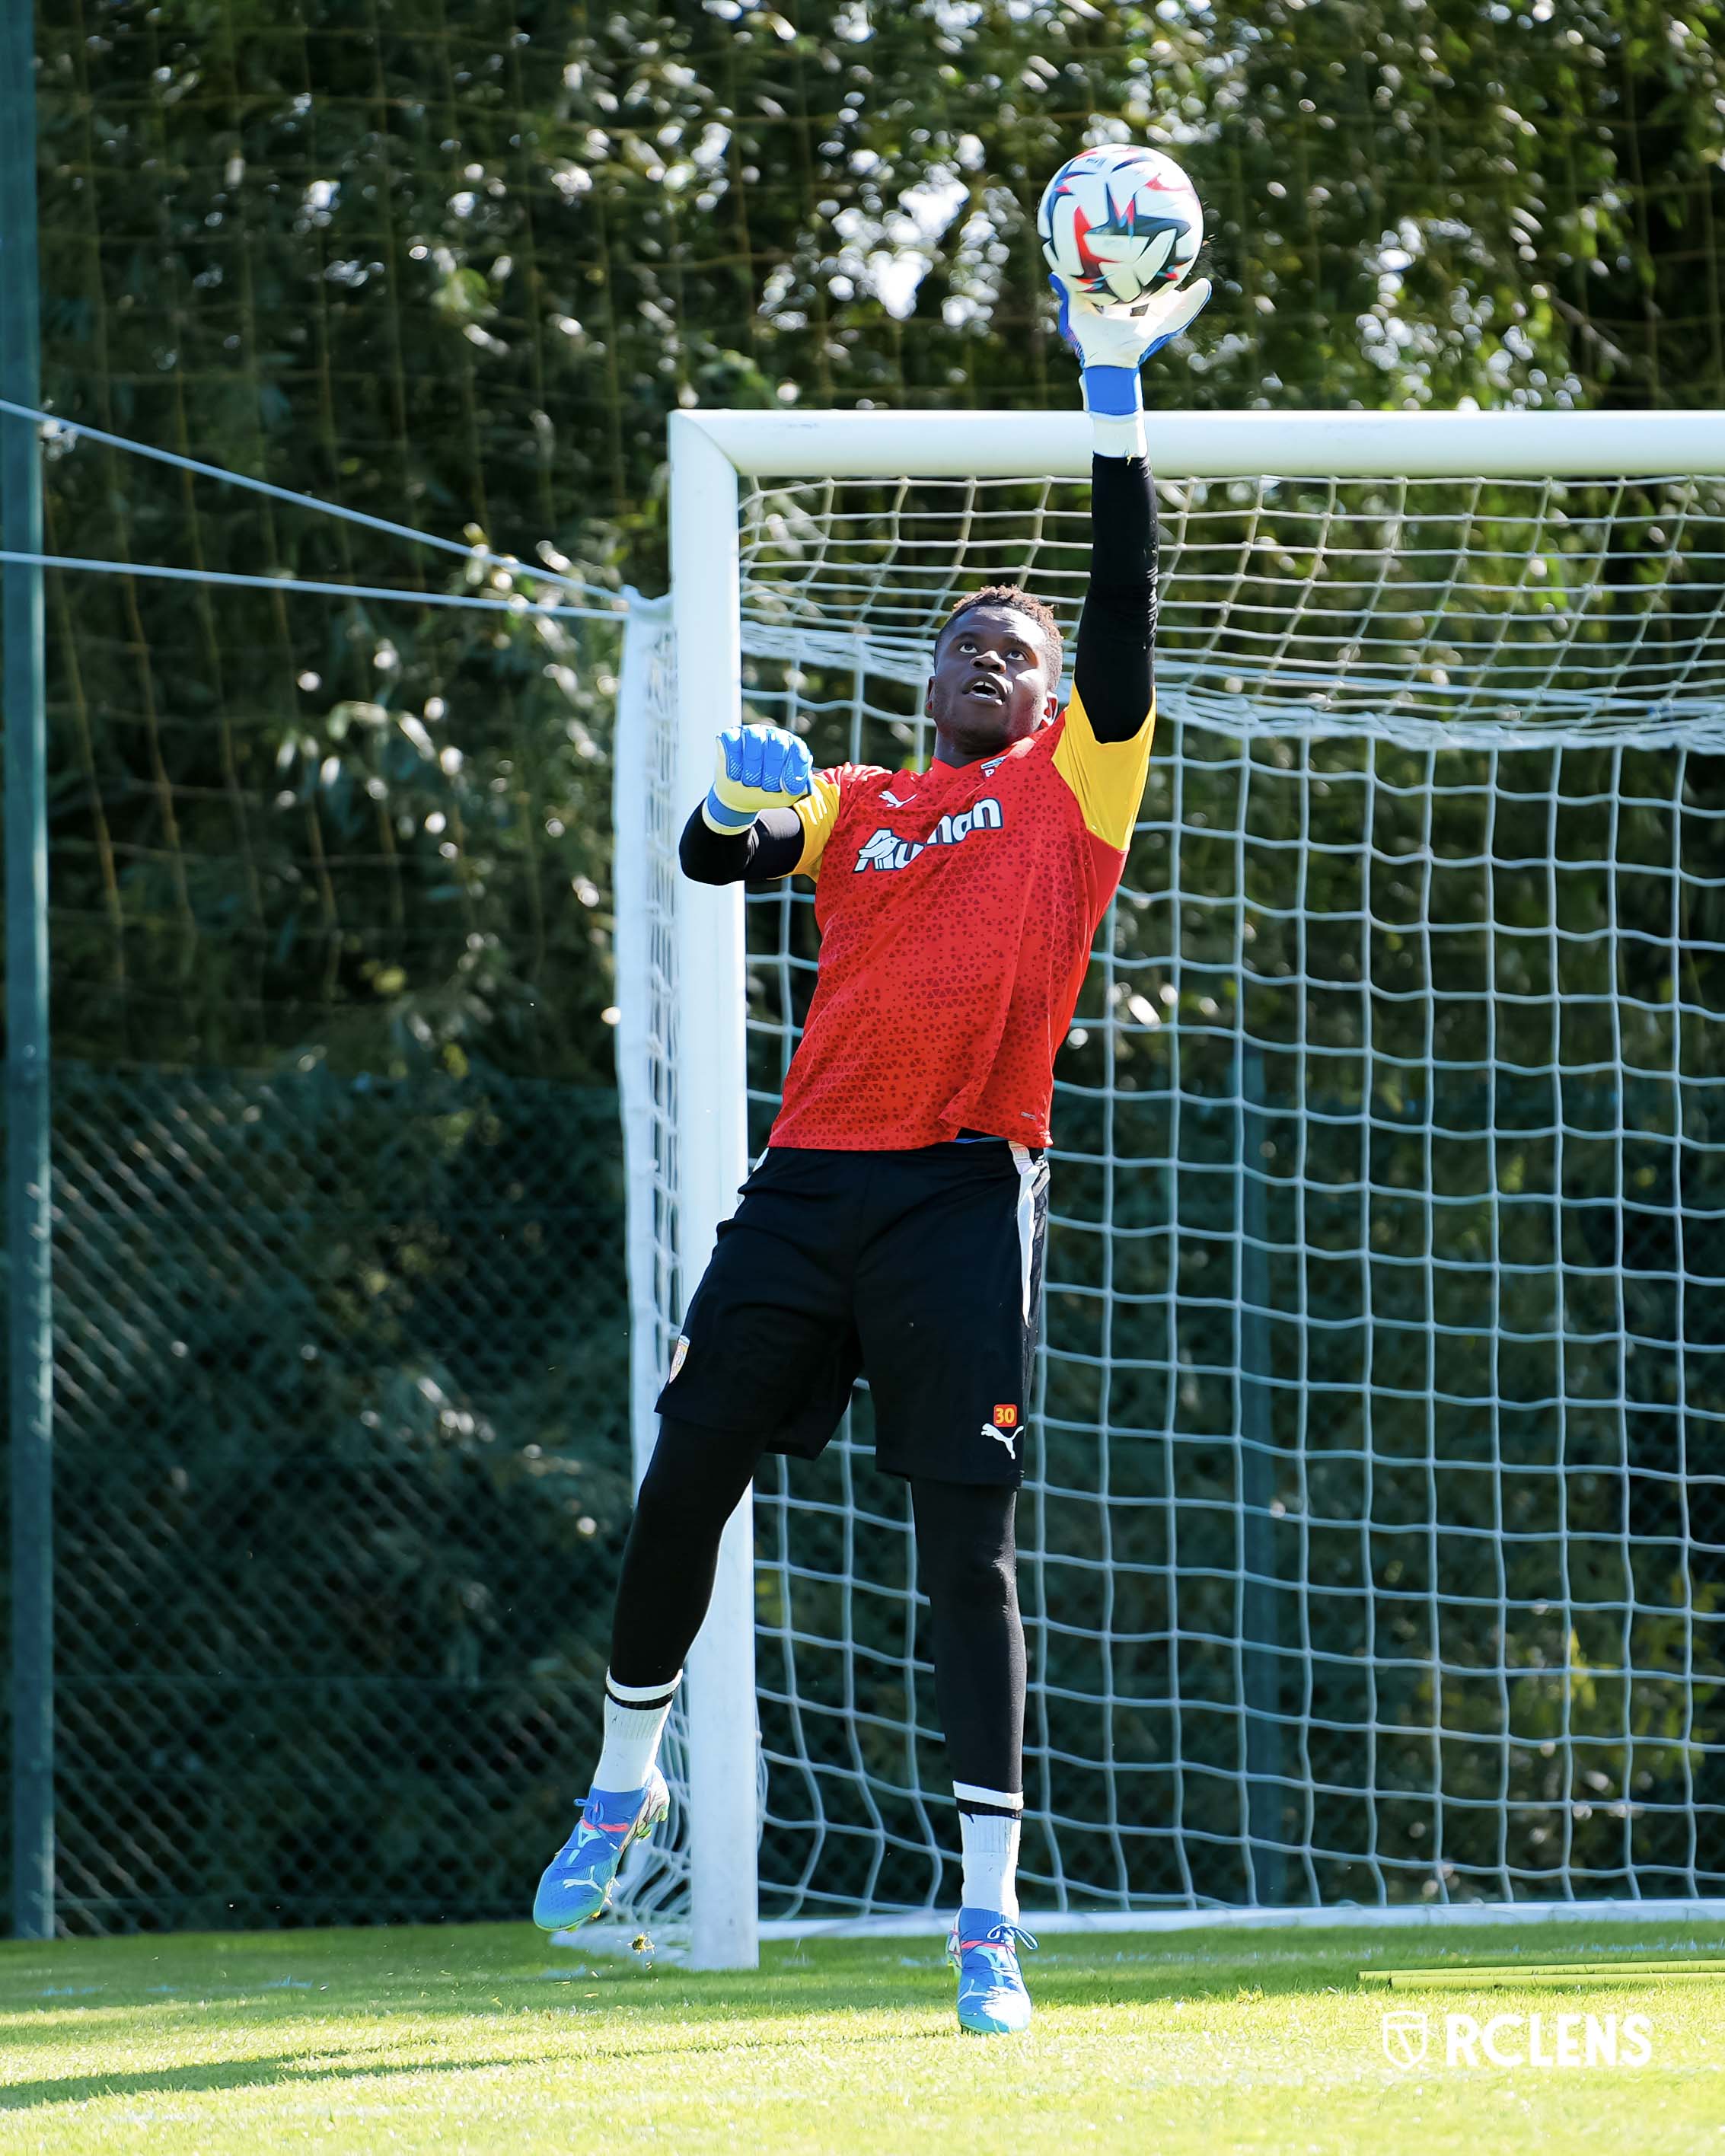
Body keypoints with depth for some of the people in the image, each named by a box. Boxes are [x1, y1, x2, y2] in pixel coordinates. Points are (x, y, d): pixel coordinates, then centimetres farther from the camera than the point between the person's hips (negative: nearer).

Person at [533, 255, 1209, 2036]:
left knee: (966, 1549, -7)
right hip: (810, 1181, 3)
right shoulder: (854, 804, 18)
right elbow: (713, 857, 5)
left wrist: (1113, 391, -9)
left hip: (968, 1198, -3)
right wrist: (735, 800, -18)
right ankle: (627, 1782, 30)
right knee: (683, 1486, 6)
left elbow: (1122, 610, -2)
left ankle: (990, 1912, -5)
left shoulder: (1071, 786, 9)